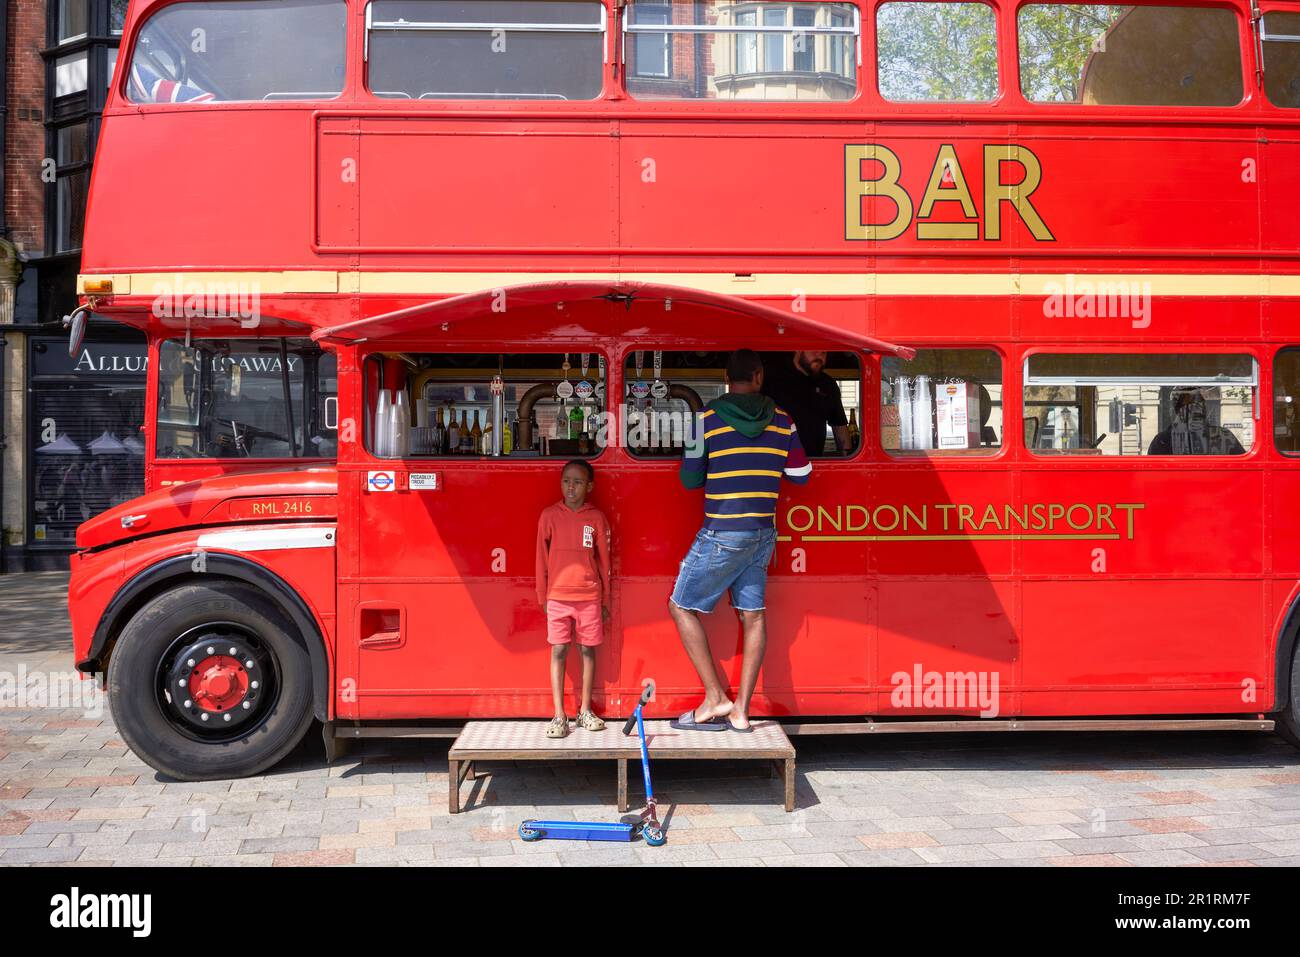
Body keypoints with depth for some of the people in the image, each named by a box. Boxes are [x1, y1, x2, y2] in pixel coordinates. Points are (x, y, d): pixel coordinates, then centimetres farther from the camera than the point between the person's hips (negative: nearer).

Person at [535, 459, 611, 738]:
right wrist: (543, 597, 6)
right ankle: (559, 715, 5)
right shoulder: (549, 515, 2)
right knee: (558, 651, 0)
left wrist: (605, 599, 9)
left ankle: (585, 711, 17)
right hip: (558, 596, 0)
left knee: (588, 650, 6)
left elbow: (603, 560, 7)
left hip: (589, 596, 1)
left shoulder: (596, 517, 2)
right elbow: (542, 558, 6)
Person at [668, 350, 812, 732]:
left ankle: (715, 698, 3)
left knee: (681, 606, 6)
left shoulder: (708, 418, -7)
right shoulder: (782, 421, 4)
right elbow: (801, 475, 12)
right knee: (753, 615, 10)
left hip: (722, 535, -5)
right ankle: (740, 710, 13)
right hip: (763, 534, 5)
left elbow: (690, 479, -1)